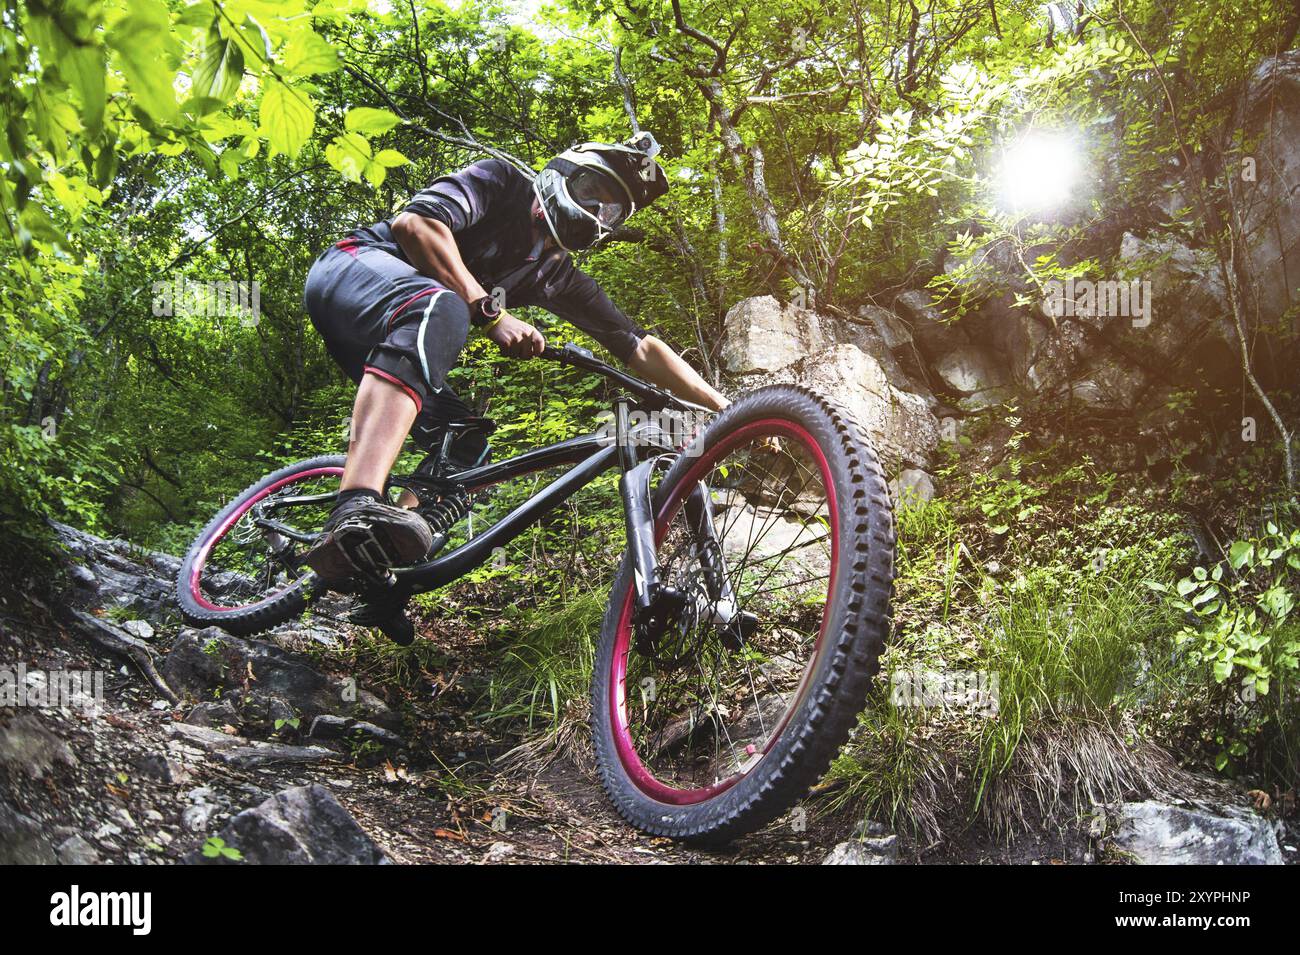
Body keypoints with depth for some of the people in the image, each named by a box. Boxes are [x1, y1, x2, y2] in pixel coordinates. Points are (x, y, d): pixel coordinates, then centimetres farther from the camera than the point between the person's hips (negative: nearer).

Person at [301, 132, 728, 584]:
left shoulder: (560, 279, 11)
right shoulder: (502, 182, -6)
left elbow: (641, 348, 8)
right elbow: (415, 223, -22)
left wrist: (724, 408, -1)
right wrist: (491, 312, -27)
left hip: (385, 342, 9)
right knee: (441, 308, -40)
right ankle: (355, 514, -62)